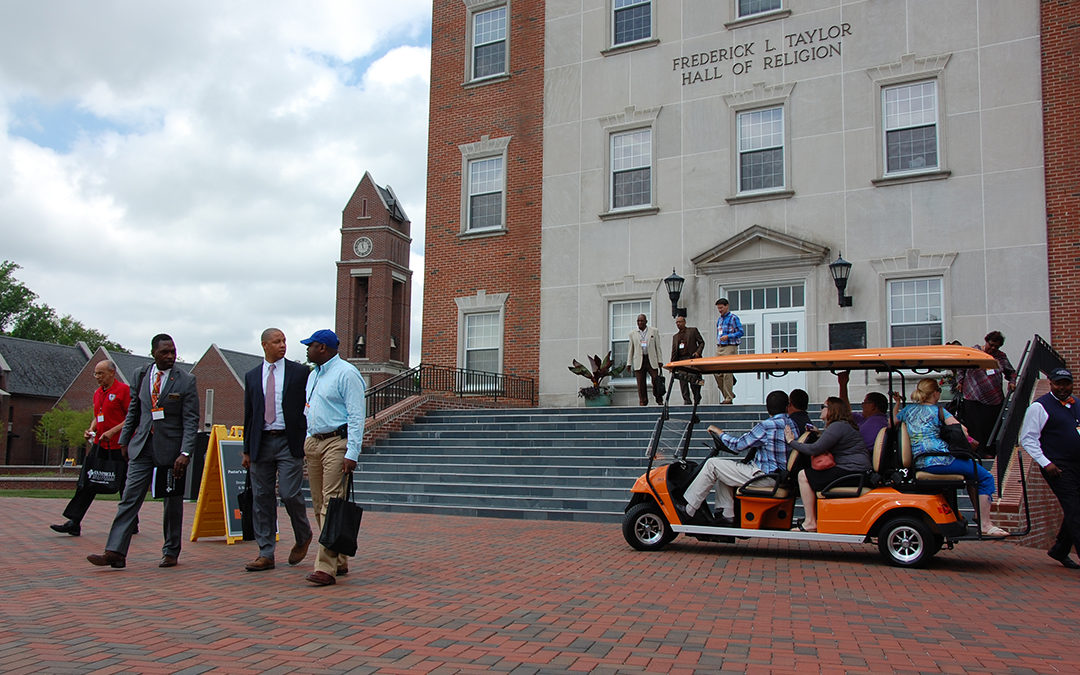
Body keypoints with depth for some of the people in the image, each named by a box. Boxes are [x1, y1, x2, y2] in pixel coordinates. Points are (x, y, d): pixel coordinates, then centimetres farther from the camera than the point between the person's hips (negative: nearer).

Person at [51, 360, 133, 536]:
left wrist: (113, 431, -20)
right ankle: (74, 523, 1)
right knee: (87, 483, 1)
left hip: (118, 447, -7)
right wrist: (91, 430, 6)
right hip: (99, 445, 7)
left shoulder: (123, 390, -8)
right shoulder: (97, 393, 15)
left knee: (124, 486, 3)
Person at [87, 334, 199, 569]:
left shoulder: (186, 381, -5)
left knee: (173, 503, 6)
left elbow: (191, 421, -8)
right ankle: (115, 552, -4)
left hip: (171, 448, -3)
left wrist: (185, 453, -17)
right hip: (142, 447, 3)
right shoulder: (140, 375, 7)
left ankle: (171, 552, 18)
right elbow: (133, 411, 17)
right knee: (130, 497, -4)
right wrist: (124, 440, 16)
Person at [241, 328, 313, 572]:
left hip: (289, 442, -3)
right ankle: (266, 554, 13)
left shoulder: (299, 372, 3)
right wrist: (247, 449, 10)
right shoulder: (252, 376, 12)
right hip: (261, 443, 4)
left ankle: (303, 537, 18)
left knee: (289, 493, -10)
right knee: (261, 498, 5)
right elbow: (249, 414, 14)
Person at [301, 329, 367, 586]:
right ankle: (340, 561, 16)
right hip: (313, 442, 9)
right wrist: (307, 444, 17)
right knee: (319, 504, 8)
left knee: (332, 504, -12)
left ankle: (327, 567, -14)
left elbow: (356, 415, -14)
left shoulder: (346, 373, -9)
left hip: (337, 442, -9)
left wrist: (352, 454, -20)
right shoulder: (313, 376, 19)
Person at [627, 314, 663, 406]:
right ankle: (643, 402, 4)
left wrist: (660, 361, 1)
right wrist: (629, 363, 7)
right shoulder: (633, 333, 13)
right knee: (641, 384, -2)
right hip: (639, 361, 1)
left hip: (652, 360, -1)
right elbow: (631, 349, 13)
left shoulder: (654, 331, 10)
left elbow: (658, 347, 8)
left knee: (656, 380, -9)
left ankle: (659, 401, 5)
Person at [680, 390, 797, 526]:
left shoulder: (766, 426, -19)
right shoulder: (792, 424, 6)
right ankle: (726, 514, 15)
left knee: (712, 465, -6)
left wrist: (719, 432, 3)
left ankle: (688, 510, -3)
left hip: (764, 477, -9)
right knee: (722, 469, 20)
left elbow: (738, 445, -12)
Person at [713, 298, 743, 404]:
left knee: (727, 373, -10)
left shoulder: (733, 318, -4)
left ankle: (729, 398, -5)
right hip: (719, 348, 7)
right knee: (717, 372, 2)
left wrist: (728, 336, -19)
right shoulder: (719, 319, 19)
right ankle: (728, 394, 14)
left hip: (730, 348, -7)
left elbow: (740, 332, -9)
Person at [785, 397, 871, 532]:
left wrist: (791, 441, -8)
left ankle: (810, 522, -10)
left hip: (851, 471, -11)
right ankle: (815, 518, 18)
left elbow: (814, 449, -19)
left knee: (804, 475, -10)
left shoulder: (838, 426, -13)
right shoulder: (843, 425, 20)